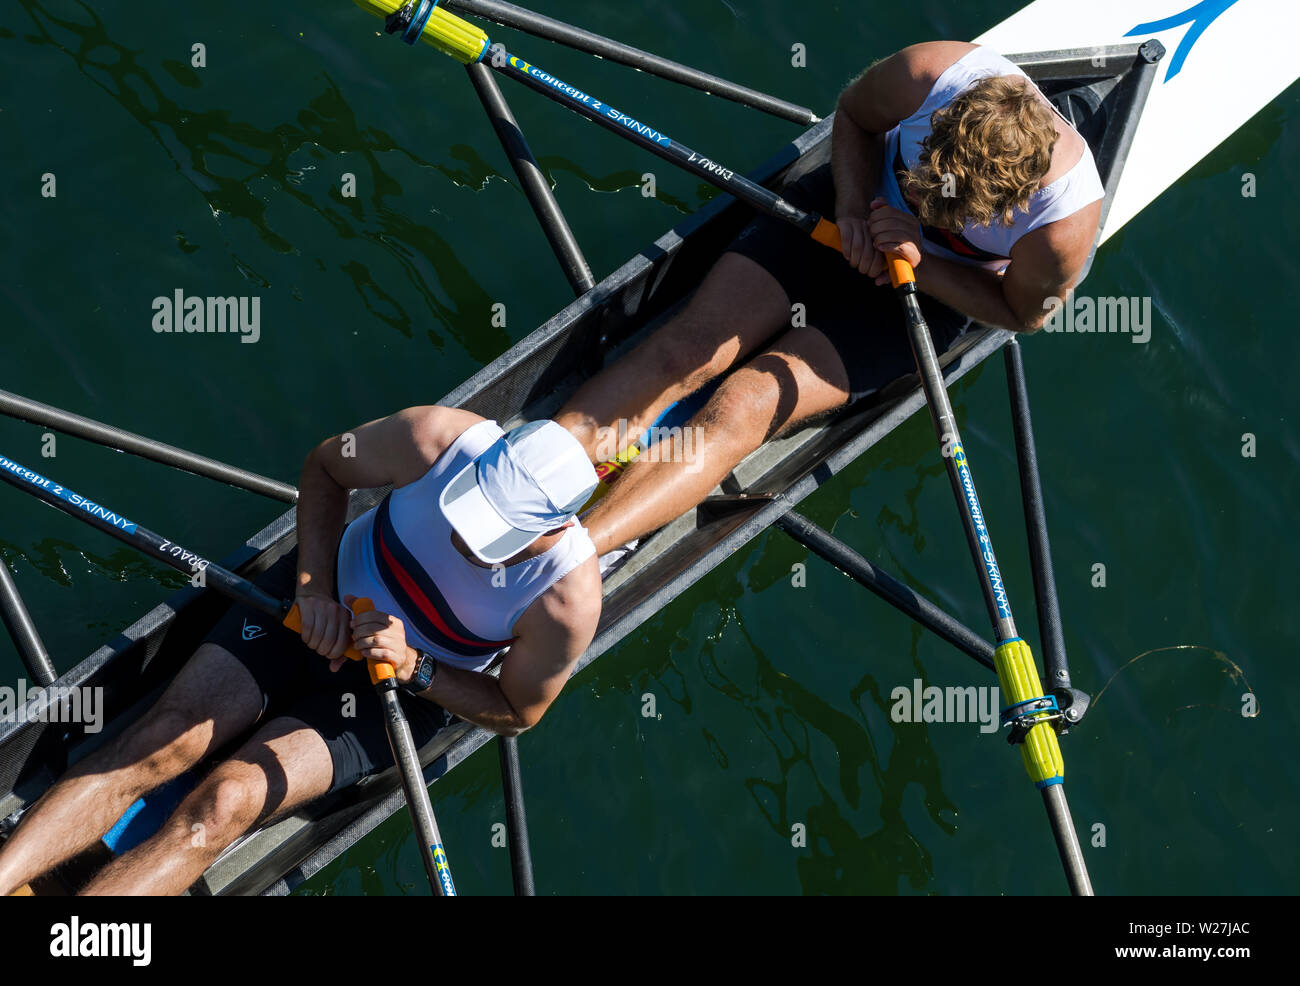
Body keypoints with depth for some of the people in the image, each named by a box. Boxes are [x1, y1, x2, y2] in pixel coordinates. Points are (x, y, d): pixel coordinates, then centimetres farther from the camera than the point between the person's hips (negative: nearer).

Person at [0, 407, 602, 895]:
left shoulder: (568, 599, -29)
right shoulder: (439, 439, -26)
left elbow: (517, 713, -10)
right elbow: (326, 465, -4)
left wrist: (412, 667, -24)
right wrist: (313, 587, -15)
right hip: (326, 602, 3)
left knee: (223, 805, -20)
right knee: (158, 743, -15)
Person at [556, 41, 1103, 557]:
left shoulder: (1062, 225, -34)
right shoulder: (928, 75, -29)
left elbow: (1023, 312, -11)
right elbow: (853, 114, -4)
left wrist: (920, 262, -25)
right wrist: (853, 202, -21)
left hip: (934, 295, -3)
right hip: (848, 205, 3)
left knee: (743, 409, -19)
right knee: (688, 348, -17)